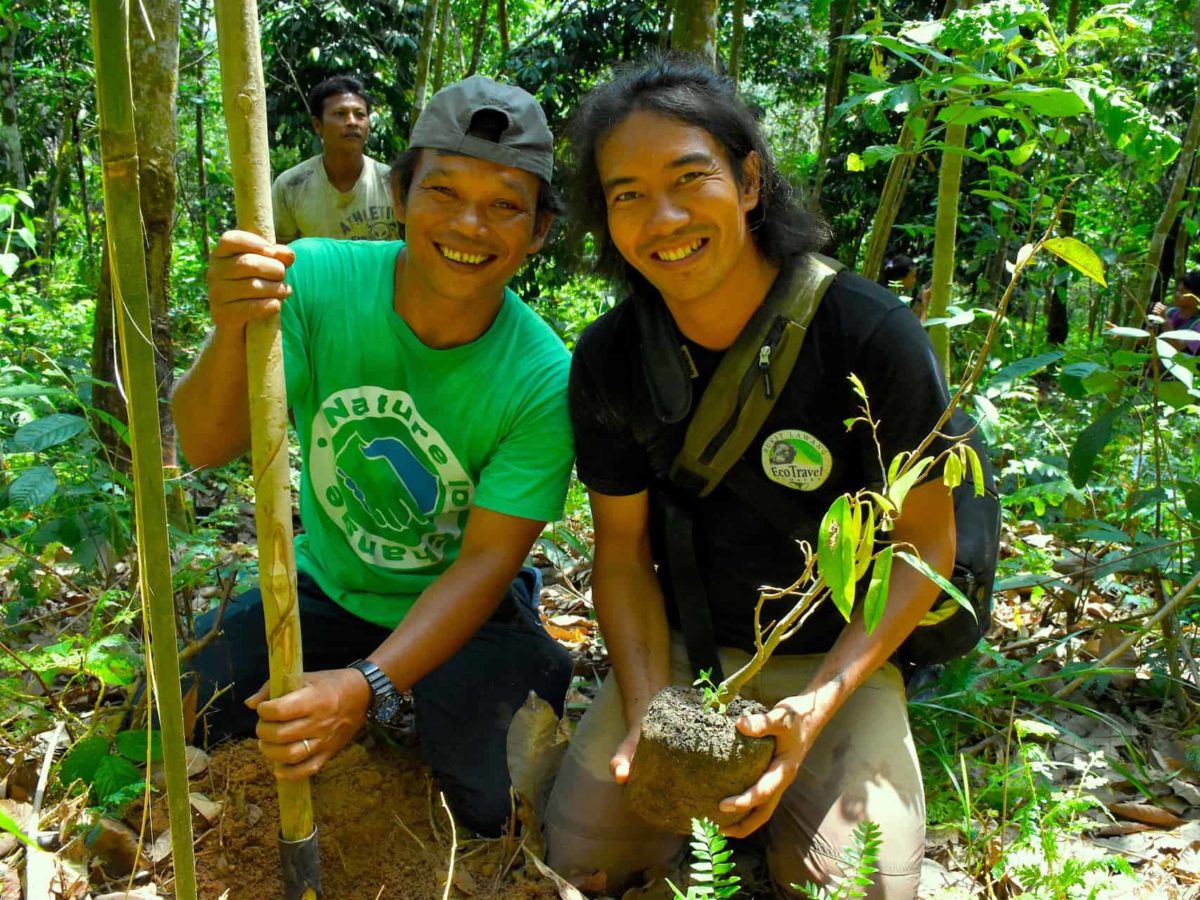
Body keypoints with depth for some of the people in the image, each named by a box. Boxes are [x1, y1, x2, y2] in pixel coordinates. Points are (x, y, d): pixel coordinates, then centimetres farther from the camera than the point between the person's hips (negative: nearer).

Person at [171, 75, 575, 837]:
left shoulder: (541, 378, -24)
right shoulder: (316, 280, -18)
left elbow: (487, 561, -23)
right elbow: (208, 446, -20)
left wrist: (369, 686, -36)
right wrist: (233, 333, -42)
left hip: (460, 608, -2)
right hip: (331, 587, 3)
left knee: (489, 808, -22)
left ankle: (532, 674, 12)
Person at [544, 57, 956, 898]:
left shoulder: (873, 335, -22)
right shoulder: (609, 357, -12)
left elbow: (925, 543, -14)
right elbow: (624, 550, -5)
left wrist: (818, 706, -23)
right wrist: (648, 716, -17)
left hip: (839, 655, -2)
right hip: (681, 644, 3)